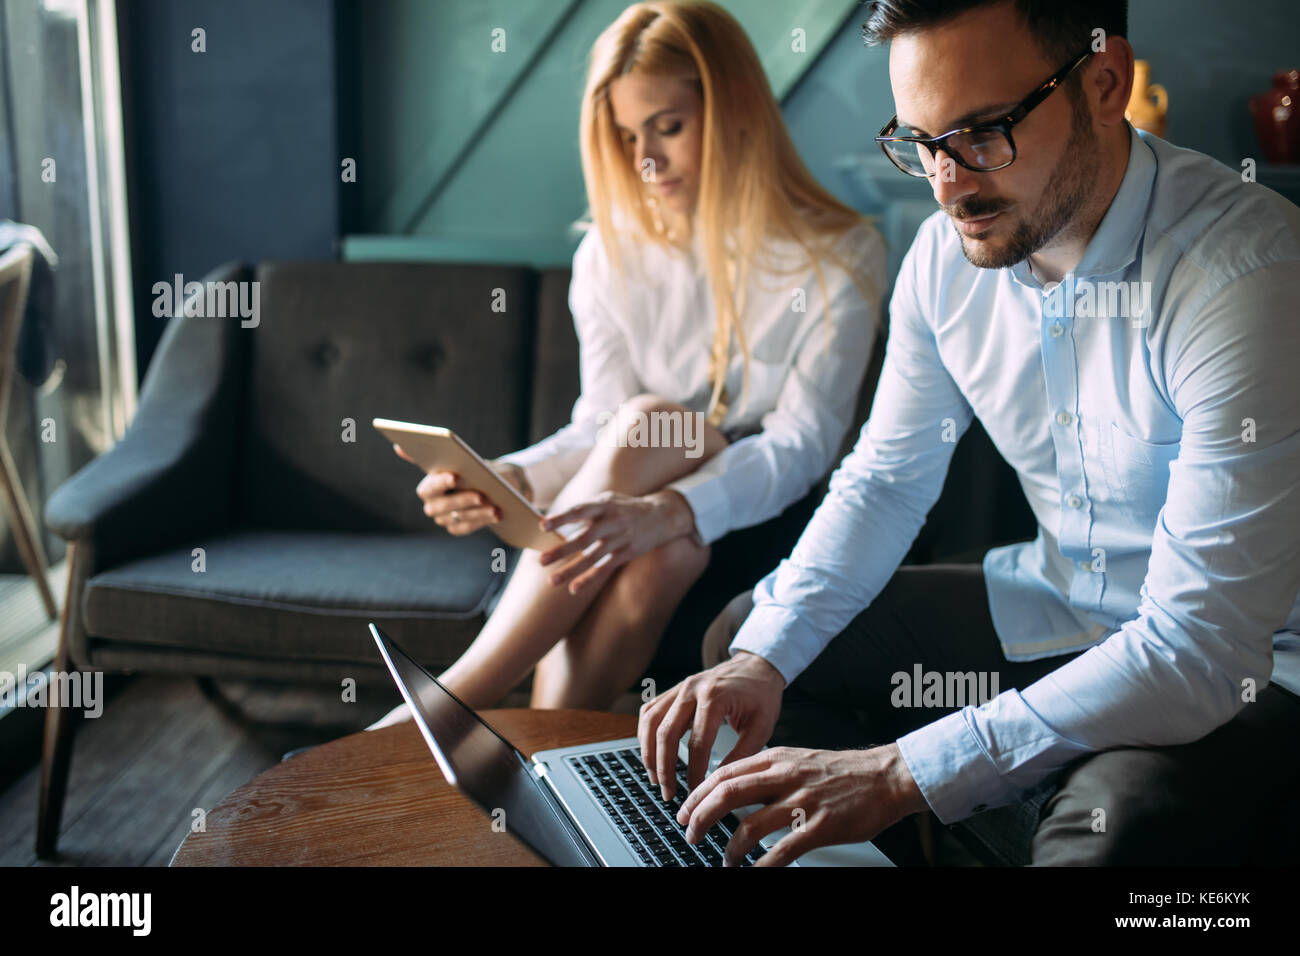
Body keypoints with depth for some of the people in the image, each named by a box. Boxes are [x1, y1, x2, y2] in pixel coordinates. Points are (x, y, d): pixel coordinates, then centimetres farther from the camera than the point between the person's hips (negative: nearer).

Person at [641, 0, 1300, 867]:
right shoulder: (948, 256, -7)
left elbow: (1201, 643, -31)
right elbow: (886, 479, 6)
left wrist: (898, 775, -33)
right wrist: (766, 658, -11)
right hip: (1057, 601, 7)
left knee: (1112, 824, -38)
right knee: (744, 638, 6)